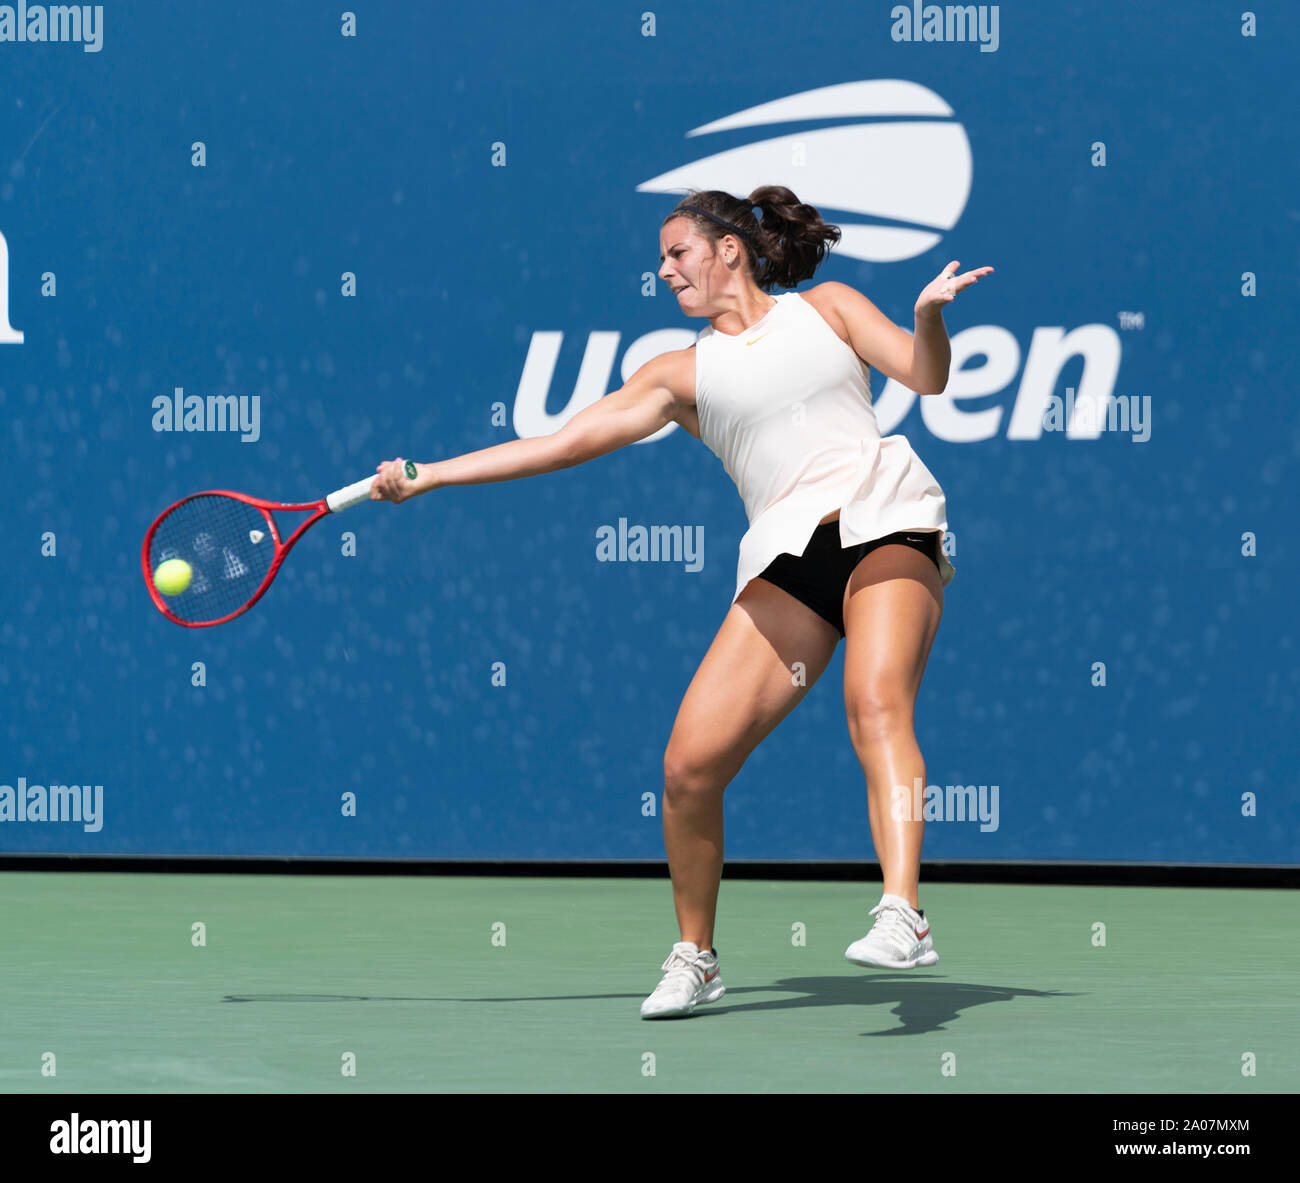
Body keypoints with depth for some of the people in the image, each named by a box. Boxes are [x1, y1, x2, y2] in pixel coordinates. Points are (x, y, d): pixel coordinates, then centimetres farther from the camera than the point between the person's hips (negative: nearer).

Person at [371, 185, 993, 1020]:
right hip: (788, 558, 3)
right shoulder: (683, 373, 20)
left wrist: (929, 315, -13)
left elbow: (926, 377, 9)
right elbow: (564, 441, 16)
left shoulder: (827, 308, 18)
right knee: (690, 762, -10)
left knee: (876, 703, -30)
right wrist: (426, 476, 11)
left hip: (885, 521, -2)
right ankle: (695, 959, 10)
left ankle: (905, 918, -42)